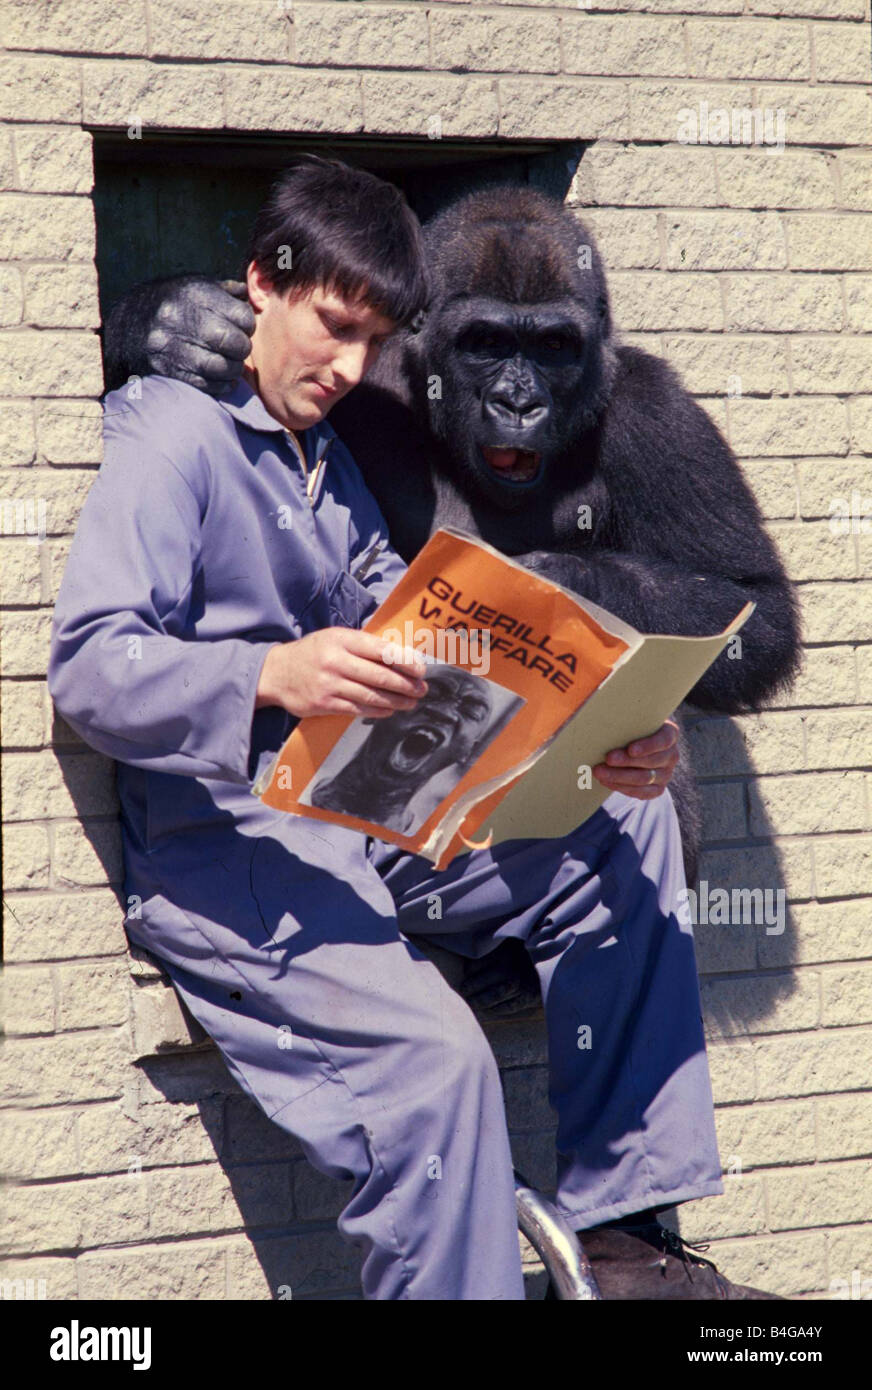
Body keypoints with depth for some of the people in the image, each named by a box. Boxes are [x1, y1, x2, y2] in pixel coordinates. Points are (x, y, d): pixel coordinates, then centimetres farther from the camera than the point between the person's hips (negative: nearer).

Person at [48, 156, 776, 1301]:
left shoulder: (329, 463, 20)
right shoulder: (172, 440, -6)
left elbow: (410, 651, 12)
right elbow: (89, 667, -19)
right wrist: (271, 678, -37)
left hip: (356, 820, 8)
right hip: (220, 853, -8)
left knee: (627, 826, -3)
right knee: (433, 1053, -30)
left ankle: (619, 1227, -3)